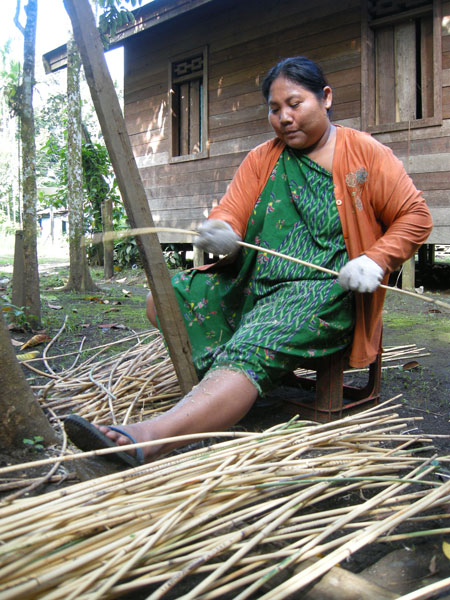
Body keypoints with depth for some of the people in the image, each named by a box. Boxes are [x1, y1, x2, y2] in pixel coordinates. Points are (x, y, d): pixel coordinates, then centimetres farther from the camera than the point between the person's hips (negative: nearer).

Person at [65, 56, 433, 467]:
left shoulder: (365, 154, 4)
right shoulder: (262, 159, 15)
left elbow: (415, 217, 4)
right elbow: (230, 215, 7)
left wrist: (376, 262, -14)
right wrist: (220, 234, -18)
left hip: (320, 290, -6)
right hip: (251, 285, 7)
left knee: (250, 352, -34)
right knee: (164, 300, -8)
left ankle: (151, 438, -49)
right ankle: (225, 379, -12)